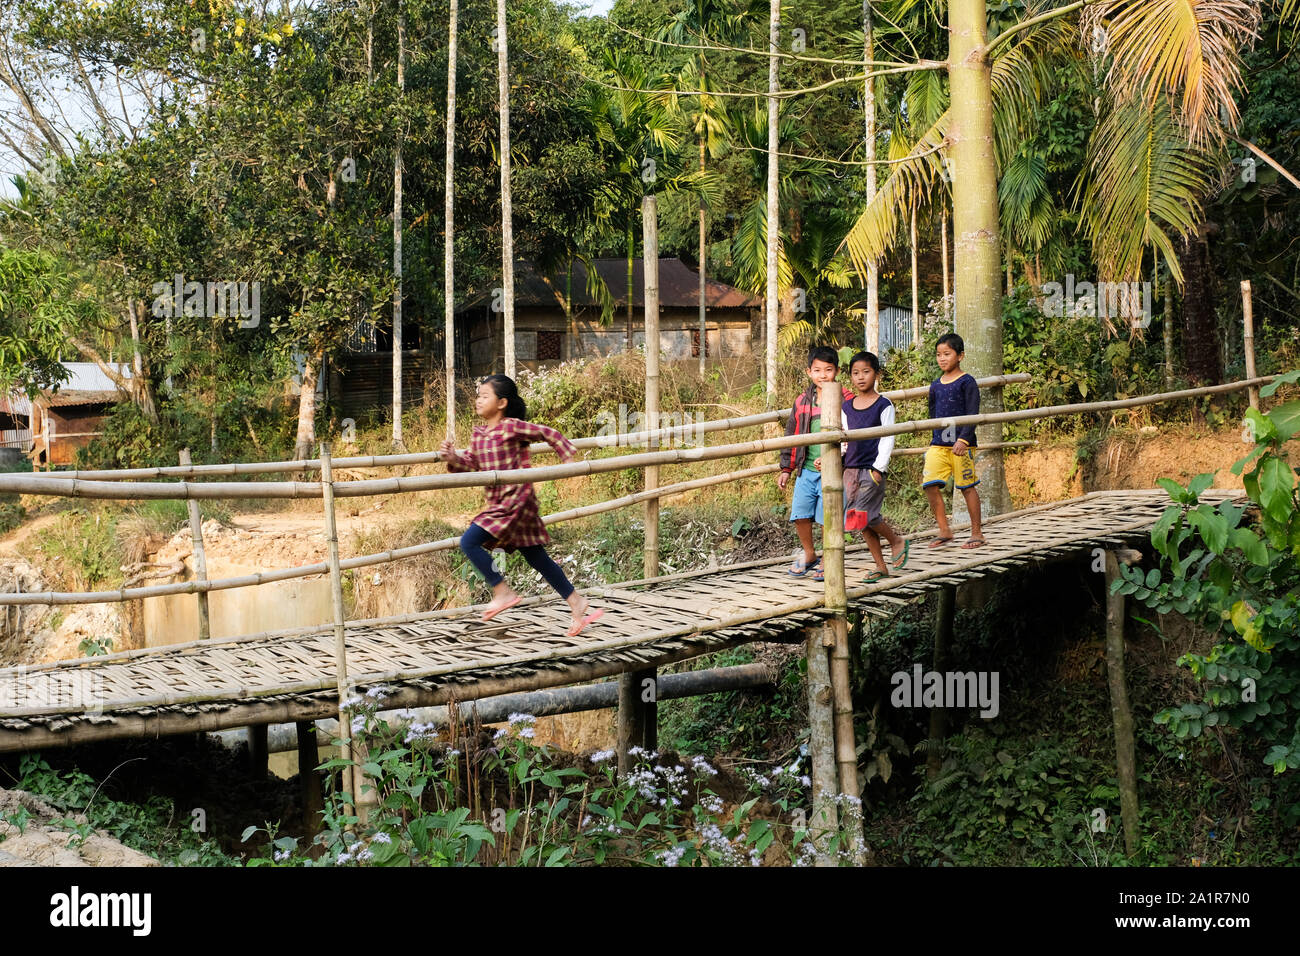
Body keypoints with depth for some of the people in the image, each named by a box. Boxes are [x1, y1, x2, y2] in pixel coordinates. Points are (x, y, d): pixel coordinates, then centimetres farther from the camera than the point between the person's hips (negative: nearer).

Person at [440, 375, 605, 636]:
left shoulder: (512, 426, -11)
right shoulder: (478, 433, 11)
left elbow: (549, 434, -4)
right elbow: (471, 464, 11)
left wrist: (570, 457, -2)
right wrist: (453, 458, -7)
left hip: (517, 500, -8)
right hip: (498, 504, 8)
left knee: (469, 542, -16)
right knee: (537, 558, 12)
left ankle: (503, 592, -6)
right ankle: (577, 604, 20)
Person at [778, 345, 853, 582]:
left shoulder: (845, 400, -4)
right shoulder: (802, 402, 9)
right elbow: (792, 436, 16)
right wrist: (787, 468, 14)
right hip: (806, 470, 4)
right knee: (800, 514, 4)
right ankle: (809, 555, 26)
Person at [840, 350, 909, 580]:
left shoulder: (884, 406, -5)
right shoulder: (847, 407, 10)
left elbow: (888, 439, -8)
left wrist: (879, 468, -14)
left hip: (873, 469, -5)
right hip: (851, 468, 6)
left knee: (863, 512, -15)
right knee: (864, 520, 5)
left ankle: (897, 541, 8)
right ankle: (880, 566, 13)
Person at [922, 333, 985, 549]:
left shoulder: (967, 383, -5)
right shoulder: (936, 386, 13)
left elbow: (972, 415, -11)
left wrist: (963, 440, -21)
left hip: (961, 444, -5)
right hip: (938, 445, 5)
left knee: (967, 487, 1)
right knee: (930, 485, -6)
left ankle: (977, 533, 12)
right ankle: (944, 531, 4)